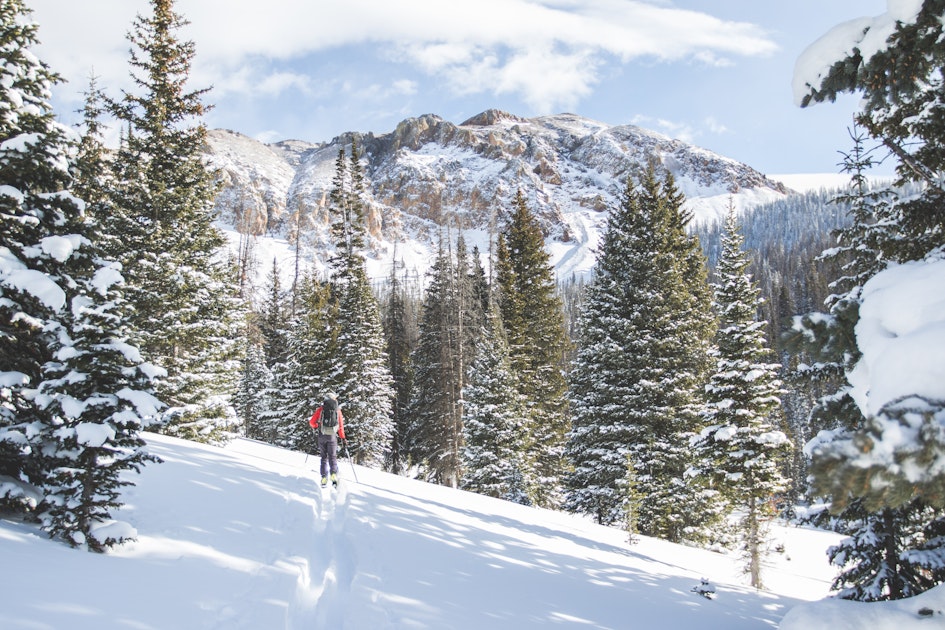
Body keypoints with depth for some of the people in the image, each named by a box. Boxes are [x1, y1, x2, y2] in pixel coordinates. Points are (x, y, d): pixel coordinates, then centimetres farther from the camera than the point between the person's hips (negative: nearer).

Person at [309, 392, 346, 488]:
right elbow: (341, 425, 5)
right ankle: (334, 474, -17)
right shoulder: (338, 410, 5)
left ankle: (324, 478, 1)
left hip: (322, 436, 0)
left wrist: (316, 427, 24)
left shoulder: (320, 409, 3)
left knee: (324, 457, 11)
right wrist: (342, 438, 15)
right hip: (332, 436, 0)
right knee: (332, 457, 5)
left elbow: (312, 422, 2)